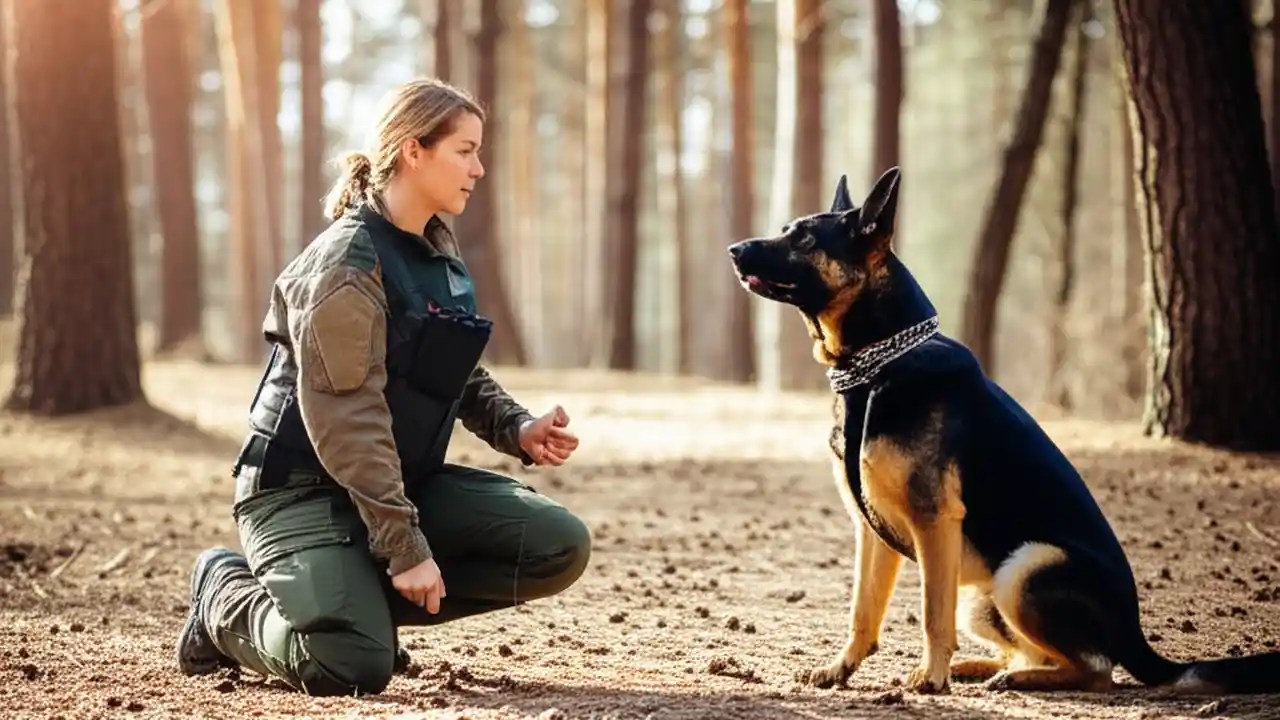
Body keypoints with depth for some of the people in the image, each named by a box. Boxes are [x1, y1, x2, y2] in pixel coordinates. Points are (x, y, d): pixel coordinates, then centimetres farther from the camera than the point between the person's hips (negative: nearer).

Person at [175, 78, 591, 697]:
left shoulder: (440, 254, 9)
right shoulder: (347, 264, -18)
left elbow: (462, 377, 20)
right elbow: (347, 419, -22)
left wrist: (517, 429, -1)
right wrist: (406, 548, -24)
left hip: (407, 479, 8)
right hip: (306, 489, -8)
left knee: (562, 547, -8)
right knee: (355, 667, -27)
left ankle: (365, 601, 3)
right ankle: (225, 593, 5)